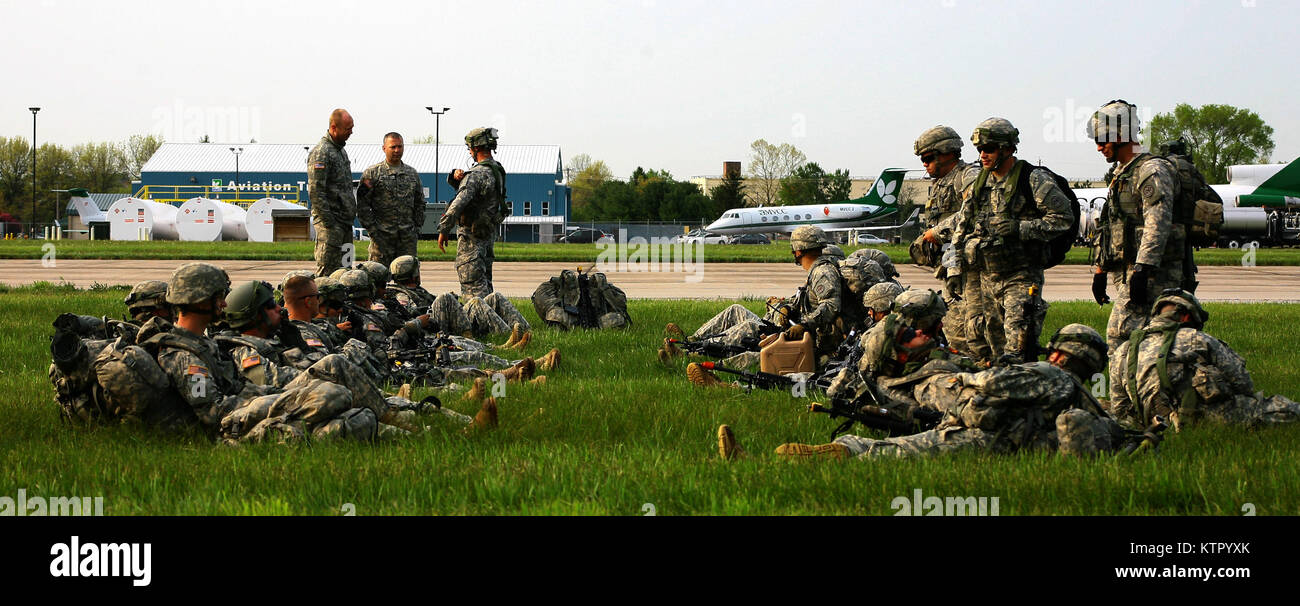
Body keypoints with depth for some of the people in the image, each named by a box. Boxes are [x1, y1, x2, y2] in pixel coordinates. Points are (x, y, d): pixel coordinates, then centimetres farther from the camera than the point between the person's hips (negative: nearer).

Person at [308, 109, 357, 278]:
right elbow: (315, 190, -18)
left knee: (343, 267, 9)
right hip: (331, 222, -9)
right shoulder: (321, 153, -12)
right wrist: (328, 220, -19)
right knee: (327, 270, -10)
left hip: (345, 222, 9)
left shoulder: (340, 150, 18)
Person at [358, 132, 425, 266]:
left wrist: (417, 227, 10)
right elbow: (362, 204, -2)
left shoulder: (412, 174, 14)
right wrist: (371, 228, -8)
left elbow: (420, 203, 20)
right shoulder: (372, 173, 1)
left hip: (408, 236, 4)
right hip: (382, 235, -4)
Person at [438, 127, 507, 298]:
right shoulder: (497, 170, 9)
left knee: (473, 284, -8)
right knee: (484, 280, 16)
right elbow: (461, 186, 14)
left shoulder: (477, 174, -21)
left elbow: (459, 202, -30)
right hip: (489, 232, 9)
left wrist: (444, 230, -25)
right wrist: (456, 176, -8)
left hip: (471, 234, -9)